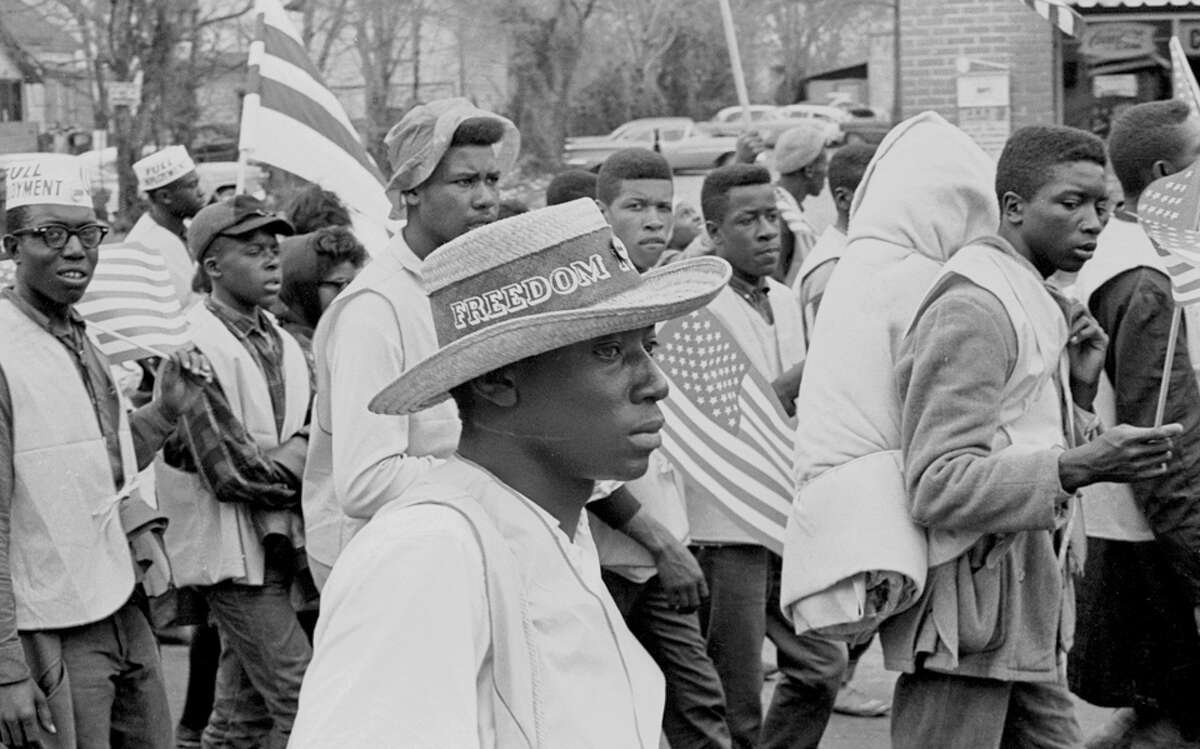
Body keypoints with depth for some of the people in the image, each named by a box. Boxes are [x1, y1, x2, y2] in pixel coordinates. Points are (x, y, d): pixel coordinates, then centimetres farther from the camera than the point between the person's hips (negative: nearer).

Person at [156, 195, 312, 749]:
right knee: (305, 702, -11)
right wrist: (295, 470, -8)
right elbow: (231, 472, -20)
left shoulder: (280, 344, 10)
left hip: (276, 547, 8)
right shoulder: (199, 349, -16)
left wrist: (298, 456, -8)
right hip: (235, 552, -8)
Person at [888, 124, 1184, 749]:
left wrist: (1078, 389, 2)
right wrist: (1080, 466, -31)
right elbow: (938, 485, -24)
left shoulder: (1036, 305, 15)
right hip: (968, 629, -9)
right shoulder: (974, 308, -15)